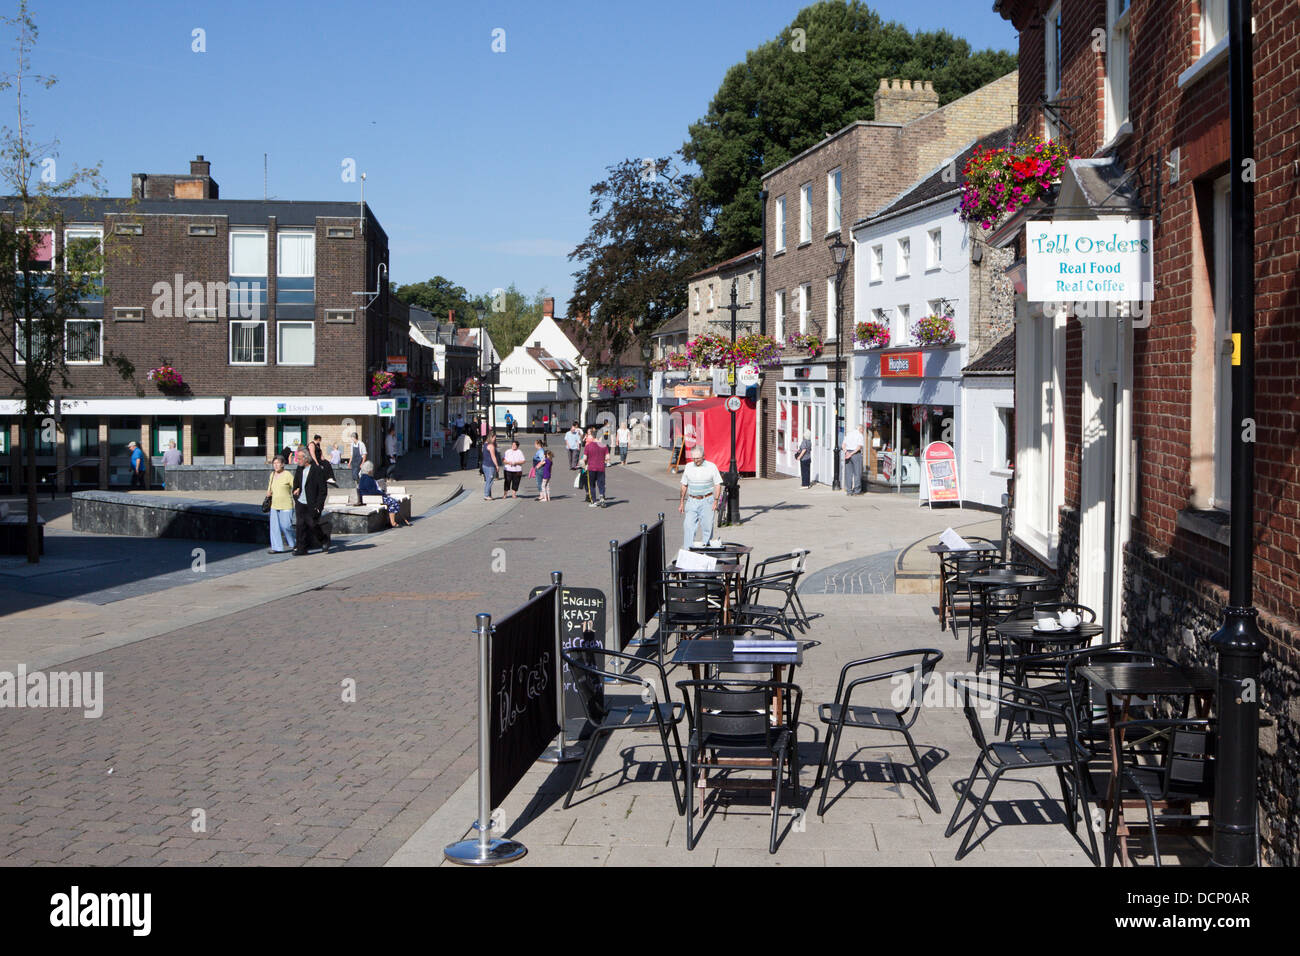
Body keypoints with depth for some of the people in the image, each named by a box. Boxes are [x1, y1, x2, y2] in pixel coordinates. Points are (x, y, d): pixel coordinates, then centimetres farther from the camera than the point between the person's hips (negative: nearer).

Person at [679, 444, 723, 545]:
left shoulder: (711, 467, -1)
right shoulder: (688, 467, 7)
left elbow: (717, 485, 0)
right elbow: (684, 486, 14)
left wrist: (715, 501, -10)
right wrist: (681, 502, 10)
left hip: (707, 501, -2)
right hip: (692, 501, 2)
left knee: (707, 527, -1)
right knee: (688, 527, -7)